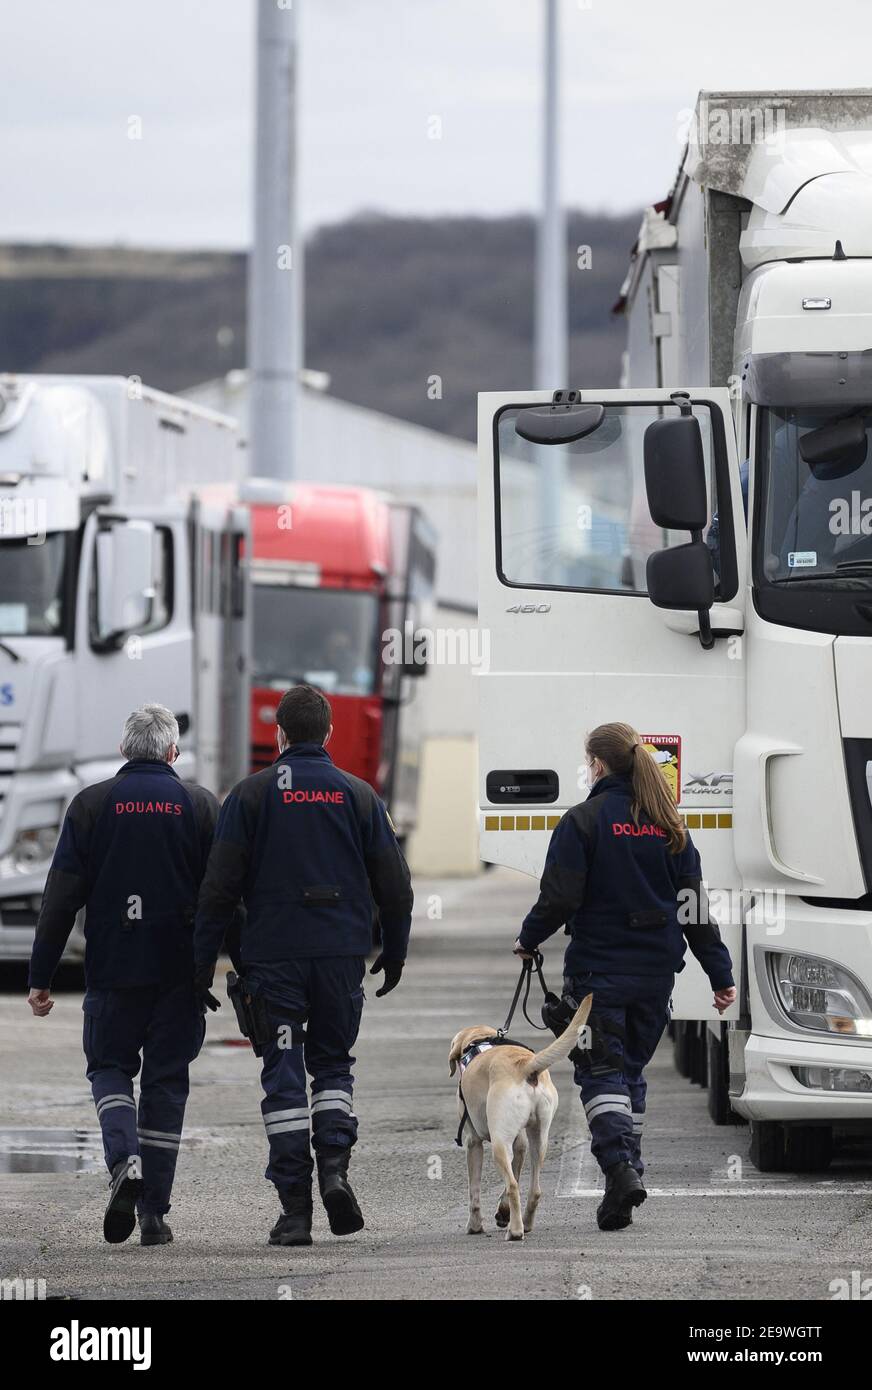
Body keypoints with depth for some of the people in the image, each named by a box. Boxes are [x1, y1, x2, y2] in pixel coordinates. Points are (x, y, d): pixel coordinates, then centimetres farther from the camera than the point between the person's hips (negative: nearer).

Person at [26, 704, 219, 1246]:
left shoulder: (91, 805, 0)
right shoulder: (200, 804, 1)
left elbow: (61, 897, -1)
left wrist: (42, 976, 2)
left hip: (113, 967, 0)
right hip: (180, 970, 0)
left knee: (109, 1066, 14)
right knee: (167, 1079, 7)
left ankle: (124, 1158, -15)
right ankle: (154, 1211, 5)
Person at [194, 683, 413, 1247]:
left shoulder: (252, 794, -1)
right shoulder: (358, 795, 5)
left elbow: (220, 885, -4)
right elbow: (394, 883, 6)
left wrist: (205, 959, 2)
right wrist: (395, 951, 18)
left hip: (273, 955, -2)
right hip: (342, 954, 2)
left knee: (283, 1075, 1)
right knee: (333, 1063, 17)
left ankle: (295, 1206, -3)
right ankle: (335, 1163, -7)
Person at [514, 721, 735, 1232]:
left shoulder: (583, 821, -8)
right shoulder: (669, 826, 8)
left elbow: (559, 898, -11)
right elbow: (694, 907, 8)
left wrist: (528, 940, 7)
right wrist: (720, 974, 11)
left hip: (599, 969, -5)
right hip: (656, 970, 5)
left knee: (602, 1071, -4)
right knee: (632, 1070, 17)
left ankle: (620, 1166, -23)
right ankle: (629, 1170, 16)